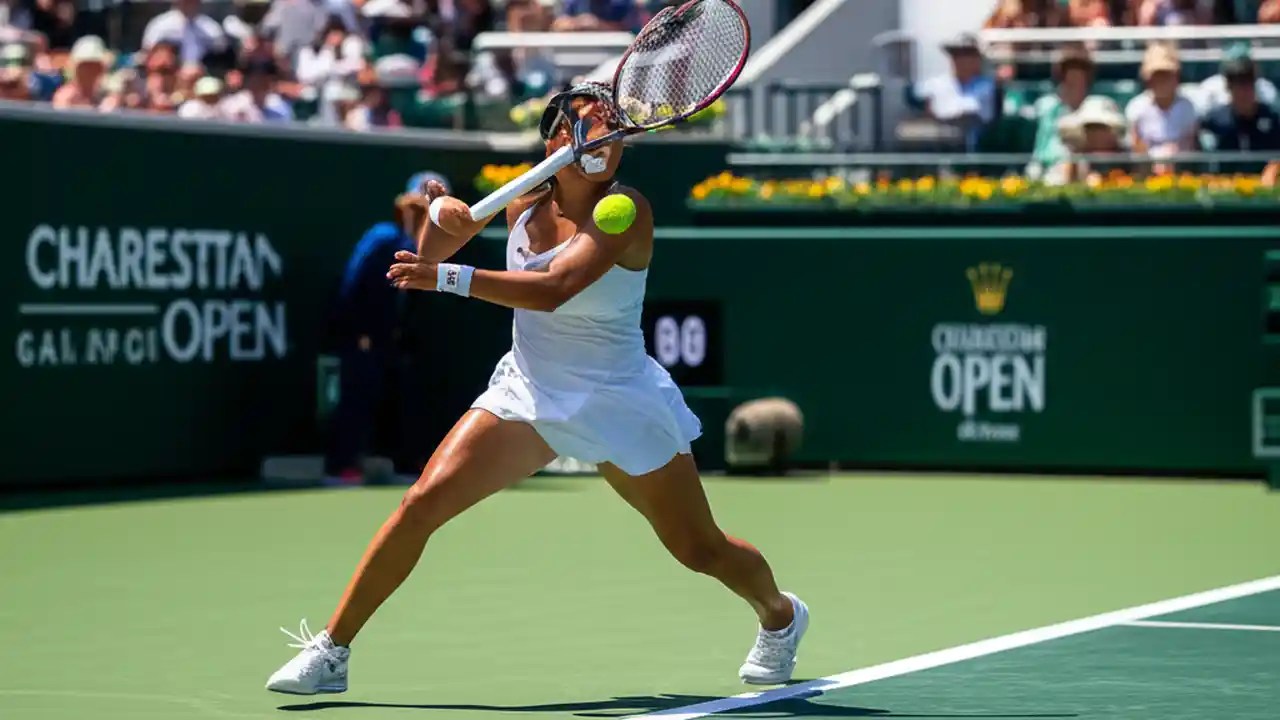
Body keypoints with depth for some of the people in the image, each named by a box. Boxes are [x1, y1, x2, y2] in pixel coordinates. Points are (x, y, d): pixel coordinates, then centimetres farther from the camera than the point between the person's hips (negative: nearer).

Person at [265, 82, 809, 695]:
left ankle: (780, 614, 42)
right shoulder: (524, 201, -3)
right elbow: (427, 262, 6)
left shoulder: (625, 210, -20)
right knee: (423, 503, -14)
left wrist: (451, 277, -43)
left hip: (620, 407, -4)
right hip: (527, 392, 4)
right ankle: (330, 651, -6)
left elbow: (553, 289, -35)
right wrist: (443, 216, -17)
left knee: (702, 551, 8)